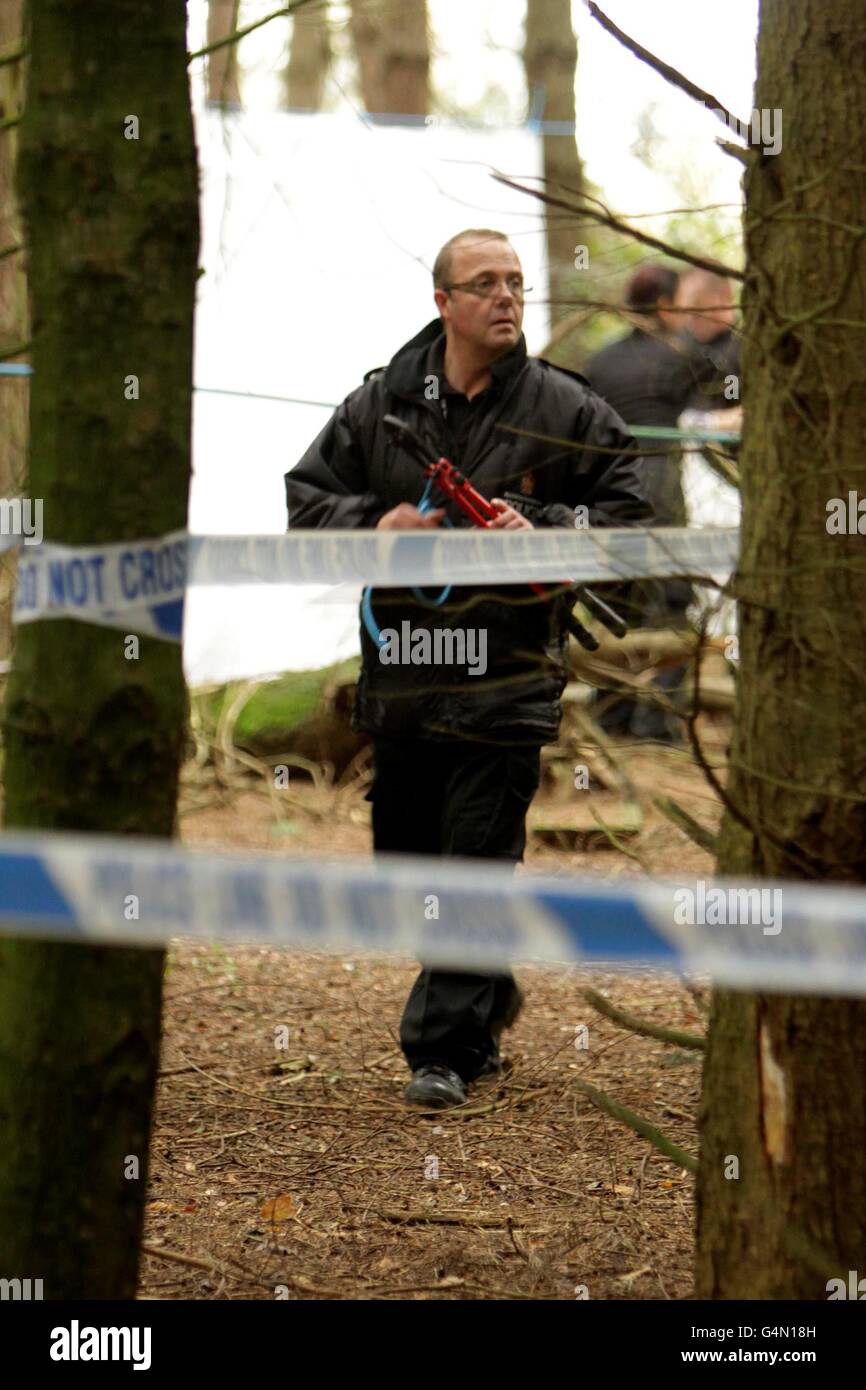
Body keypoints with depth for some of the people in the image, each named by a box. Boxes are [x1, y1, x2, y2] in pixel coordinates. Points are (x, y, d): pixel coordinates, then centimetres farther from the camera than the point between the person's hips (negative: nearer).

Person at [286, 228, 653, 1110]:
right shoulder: (379, 405, 5)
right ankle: (487, 998, 36)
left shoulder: (563, 409, 0)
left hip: (508, 680, -3)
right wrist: (373, 525, -10)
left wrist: (542, 531, -12)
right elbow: (307, 497, 10)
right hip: (399, 672, 4)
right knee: (407, 858, 13)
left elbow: (626, 504, 4)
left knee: (477, 864, -7)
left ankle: (446, 1048, -2)